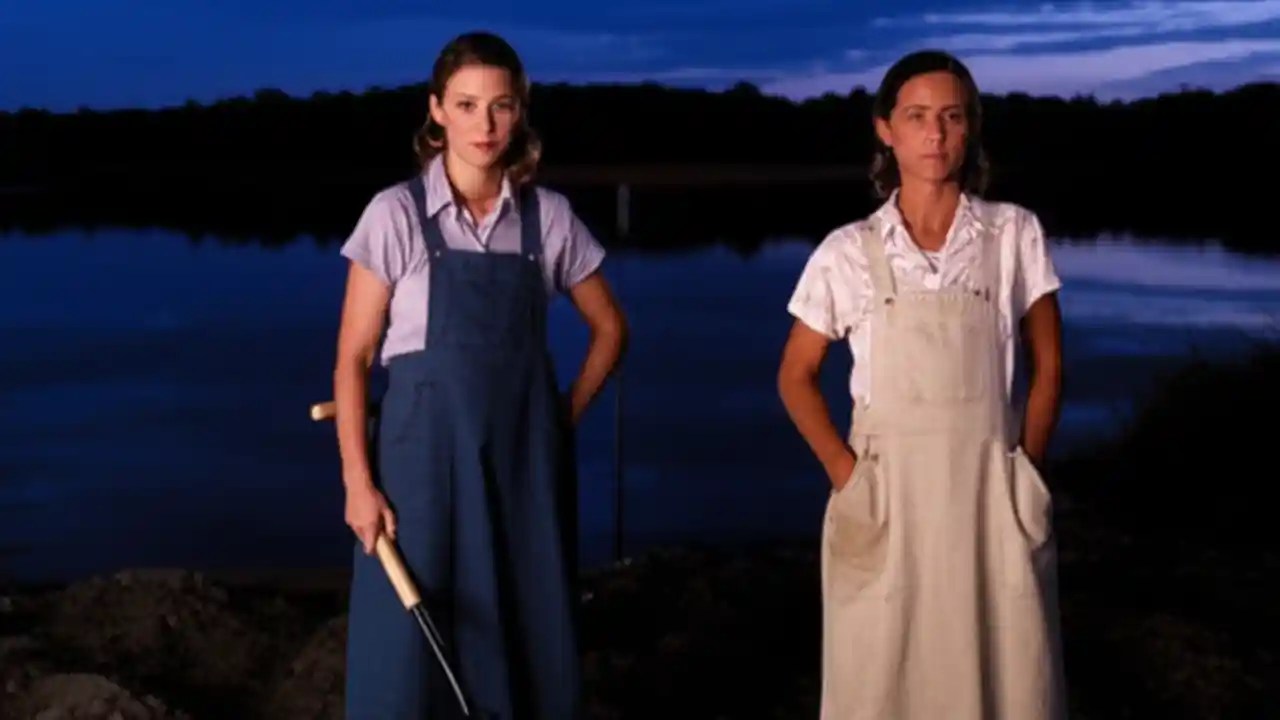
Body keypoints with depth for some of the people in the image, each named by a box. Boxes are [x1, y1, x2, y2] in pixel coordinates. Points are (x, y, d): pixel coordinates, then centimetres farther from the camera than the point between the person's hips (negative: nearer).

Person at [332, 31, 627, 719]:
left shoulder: (550, 217, 2)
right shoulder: (396, 214, -6)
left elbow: (608, 327, 16)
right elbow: (353, 357, -4)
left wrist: (565, 419, 7)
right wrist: (358, 481, -10)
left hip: (525, 460, 3)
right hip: (425, 453, -3)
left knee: (527, 649, 7)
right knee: (411, 653, -1)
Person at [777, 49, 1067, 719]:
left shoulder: (1015, 235, 0)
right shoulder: (847, 252, -1)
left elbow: (1047, 365, 7)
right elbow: (796, 375, 6)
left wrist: (1024, 470, -2)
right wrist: (845, 473, -5)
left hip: (990, 492, 0)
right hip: (885, 491, 0)